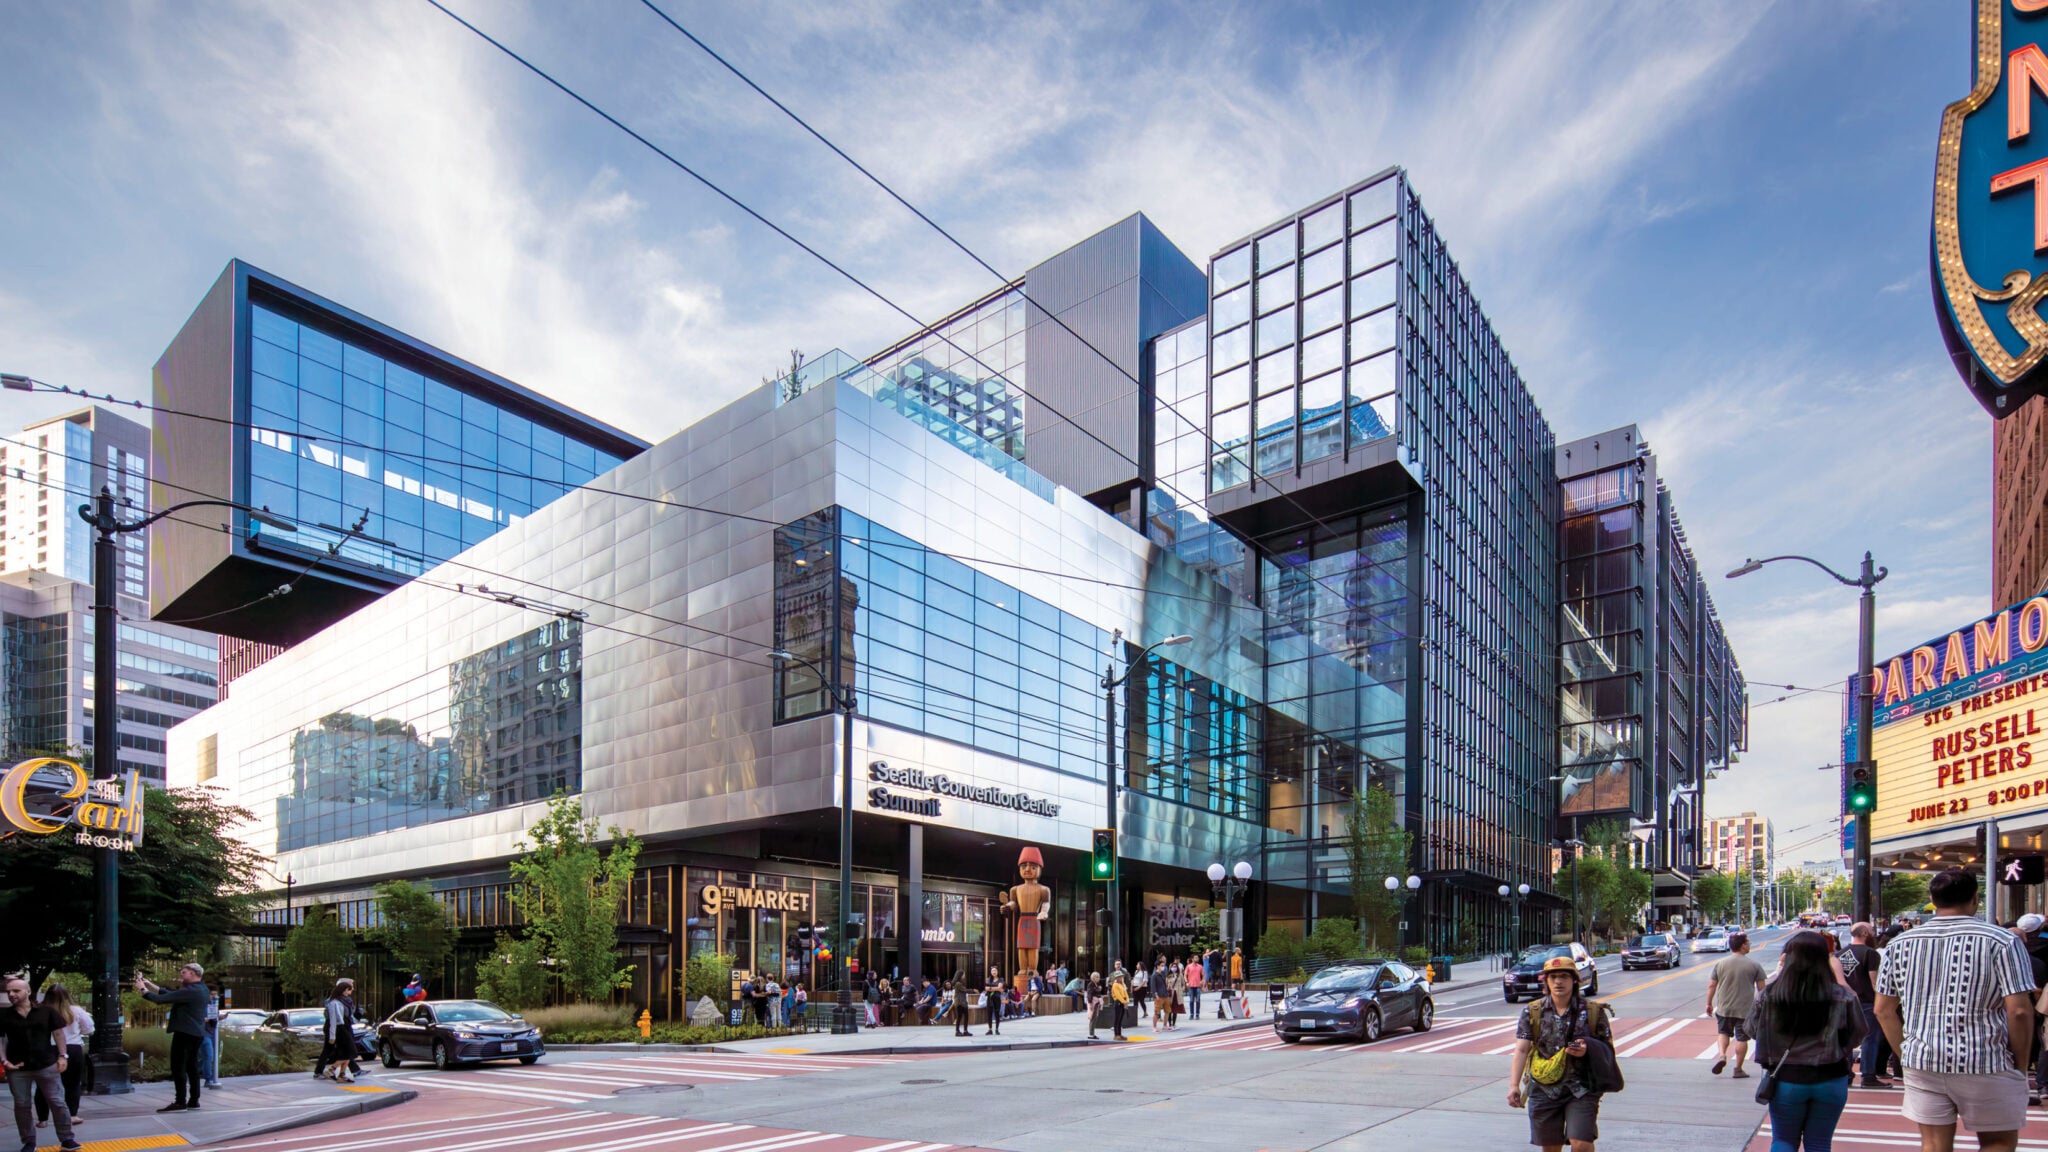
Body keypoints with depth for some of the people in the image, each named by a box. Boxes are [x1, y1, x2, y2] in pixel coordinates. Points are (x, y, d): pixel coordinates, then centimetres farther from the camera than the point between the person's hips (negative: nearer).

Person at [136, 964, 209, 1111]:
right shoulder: (200, 989, 12)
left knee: (178, 1067, -6)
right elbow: (170, 994, 12)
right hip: (196, 1032, 10)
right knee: (192, 1065, 13)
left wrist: (143, 990, -6)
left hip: (184, 1032, -10)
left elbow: (162, 999, -20)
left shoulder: (190, 991, -19)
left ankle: (180, 1102, -7)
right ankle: (194, 1100, 17)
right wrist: (149, 984, 9)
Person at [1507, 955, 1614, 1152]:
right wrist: (1514, 1085, -16)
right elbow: (1521, 1050, -5)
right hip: (1543, 1090, 2)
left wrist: (1587, 1051, -16)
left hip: (1581, 1090, -1)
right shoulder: (1532, 1012, 1)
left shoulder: (1593, 1011, 0)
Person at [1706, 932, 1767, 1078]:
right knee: (1742, 1038, 9)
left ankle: (1721, 1054, -6)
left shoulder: (1720, 964, -1)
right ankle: (1738, 1069, 12)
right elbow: (1761, 988, -1)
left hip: (1724, 1008, 1)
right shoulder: (1754, 965, -6)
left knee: (1723, 1033, 17)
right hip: (1745, 1009, -1)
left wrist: (1709, 1003, 11)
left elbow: (1711, 986, 1)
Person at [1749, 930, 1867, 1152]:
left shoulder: (1770, 994, -12)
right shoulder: (1843, 997, -11)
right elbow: (1858, 1036, 0)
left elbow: (1751, 1030, 0)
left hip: (1786, 1078, -1)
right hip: (1830, 1079, 1)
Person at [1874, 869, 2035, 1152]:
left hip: (1922, 1062, 3)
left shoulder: (1900, 944, 5)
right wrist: (2020, 1065, -1)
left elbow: (1884, 1010, 7)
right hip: (1985, 1064, -3)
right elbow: (2019, 1010, -13)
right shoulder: (2001, 942, -8)